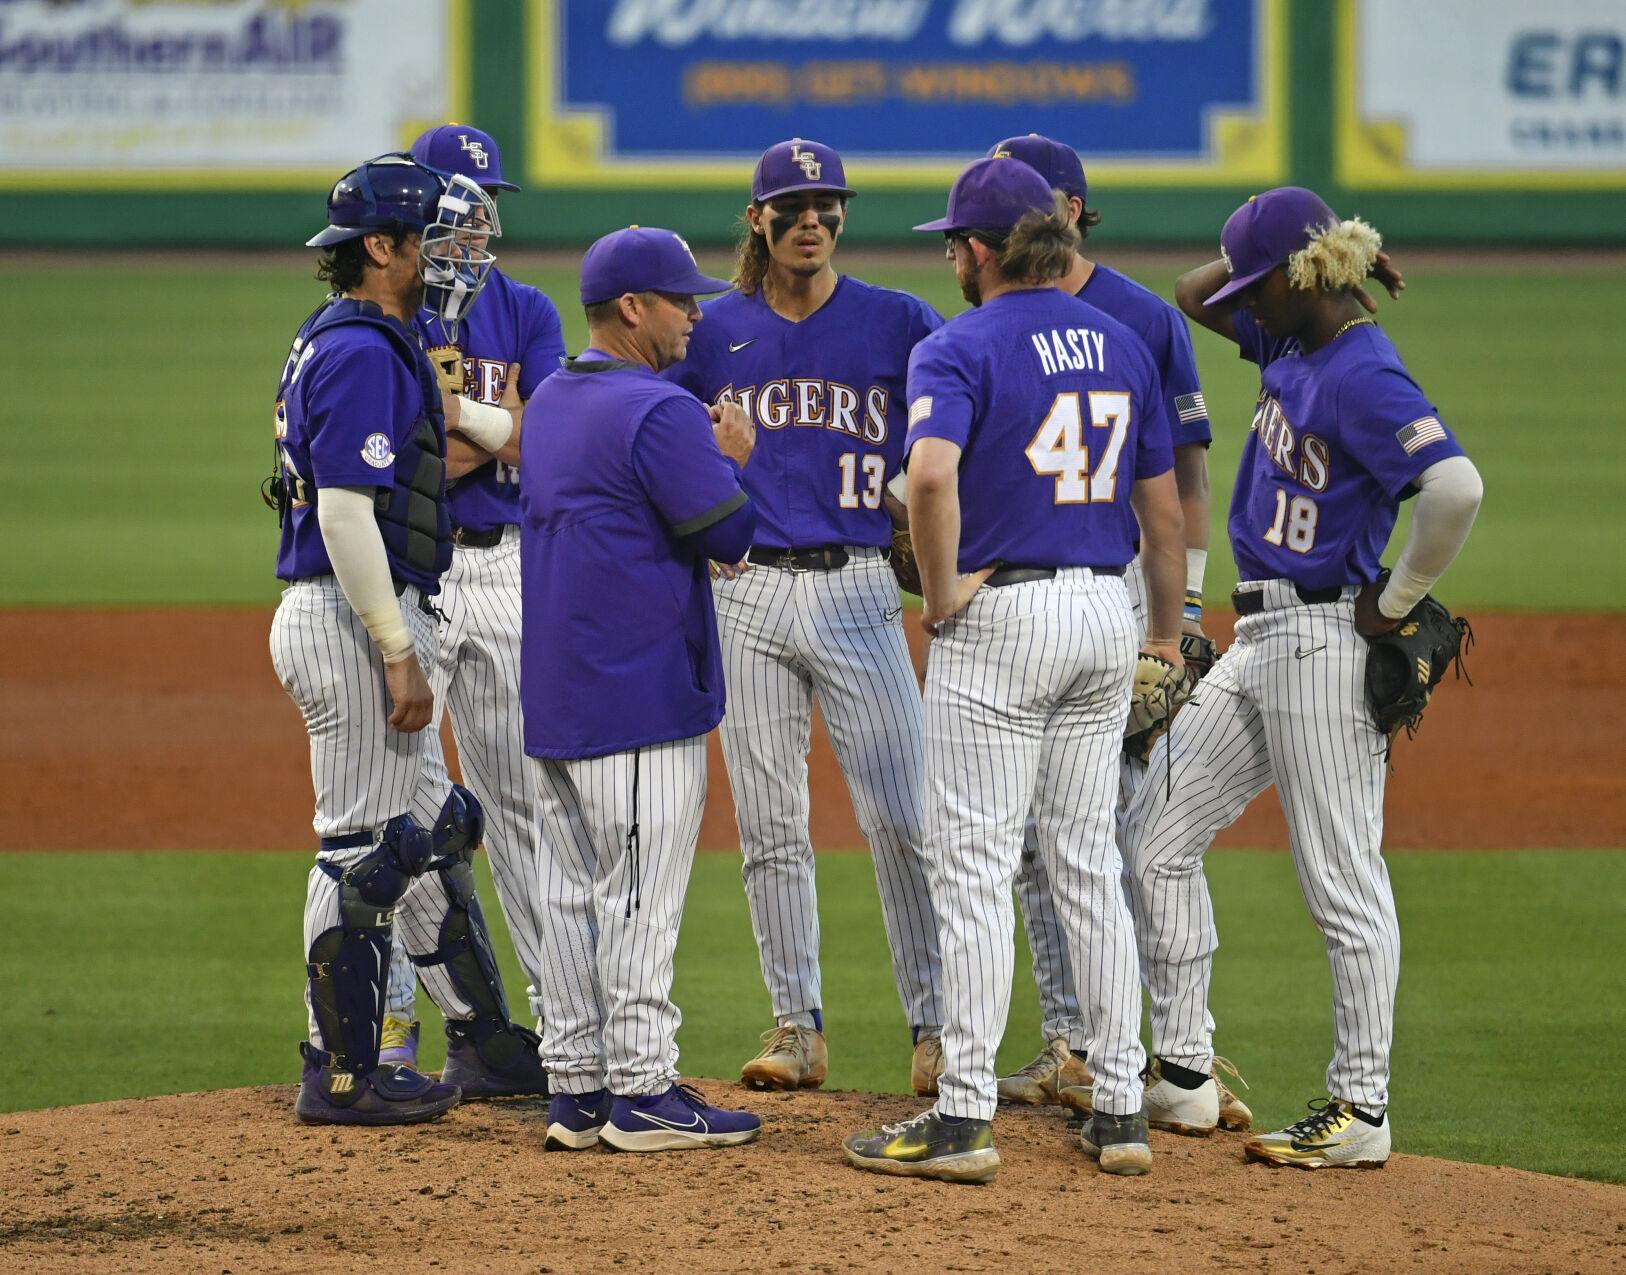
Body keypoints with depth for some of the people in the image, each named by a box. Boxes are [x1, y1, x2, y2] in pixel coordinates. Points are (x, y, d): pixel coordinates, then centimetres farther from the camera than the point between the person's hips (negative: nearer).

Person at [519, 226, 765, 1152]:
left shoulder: (549, 404, 14)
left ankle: (577, 1088, 13)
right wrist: (734, 460, 2)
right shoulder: (660, 413, -15)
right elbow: (732, 534, -15)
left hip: (554, 695, 9)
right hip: (641, 694, -9)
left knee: (576, 893, 10)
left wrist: (708, 459, 13)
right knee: (643, 895, -5)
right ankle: (641, 1092, -4)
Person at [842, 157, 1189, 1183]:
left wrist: (940, 593, -15)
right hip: (1108, 615, 6)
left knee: (974, 866, -3)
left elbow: (932, 471, -28)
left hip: (1001, 617, -6)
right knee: (1088, 862, 13)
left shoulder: (962, 348, -10)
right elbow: (1164, 509, 15)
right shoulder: (1122, 345, 10)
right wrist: (1168, 637, 23)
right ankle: (1121, 1110, 12)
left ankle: (965, 1117, -4)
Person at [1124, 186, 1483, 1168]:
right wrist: (1280, 244, 9)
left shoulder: (1364, 375, -19)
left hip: (1324, 639, -11)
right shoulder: (1292, 342, 11)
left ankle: (1362, 1108, 2)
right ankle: (1184, 1069, 17)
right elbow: (1194, 295, 26)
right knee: (1159, 834, 12)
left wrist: (1397, 602, -19)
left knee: (1343, 878, -4)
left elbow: (1456, 486, -32)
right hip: (1261, 637, 11)